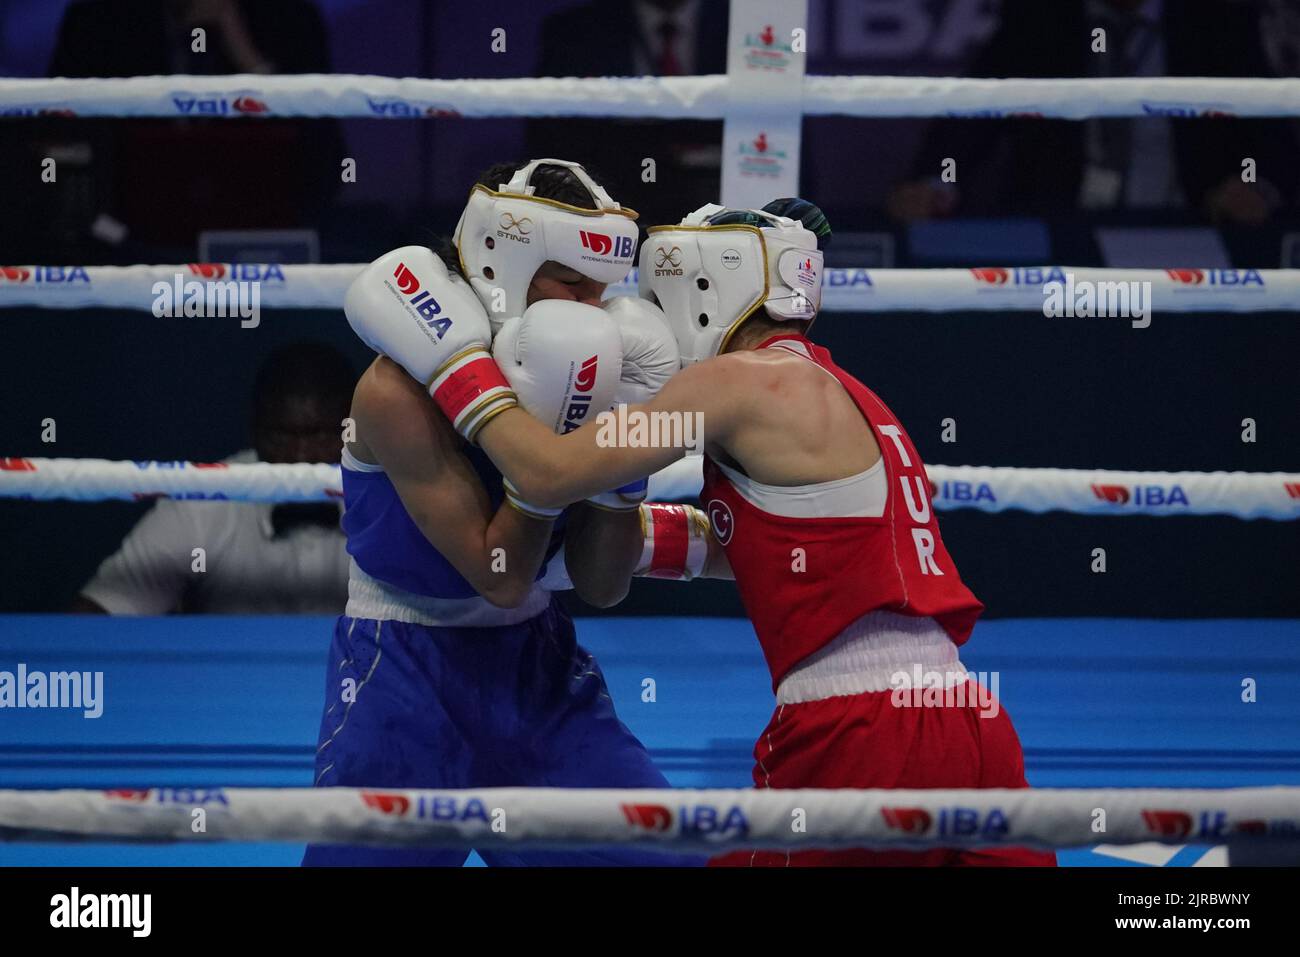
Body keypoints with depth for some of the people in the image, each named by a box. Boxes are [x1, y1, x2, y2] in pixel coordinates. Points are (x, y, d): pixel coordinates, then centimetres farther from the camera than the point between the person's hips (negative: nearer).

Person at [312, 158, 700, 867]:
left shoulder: (577, 378, -4)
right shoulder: (399, 391, -20)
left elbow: (601, 588, -1)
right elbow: (501, 579, -22)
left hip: (534, 661, 5)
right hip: (405, 669, -5)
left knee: (667, 852, 1)